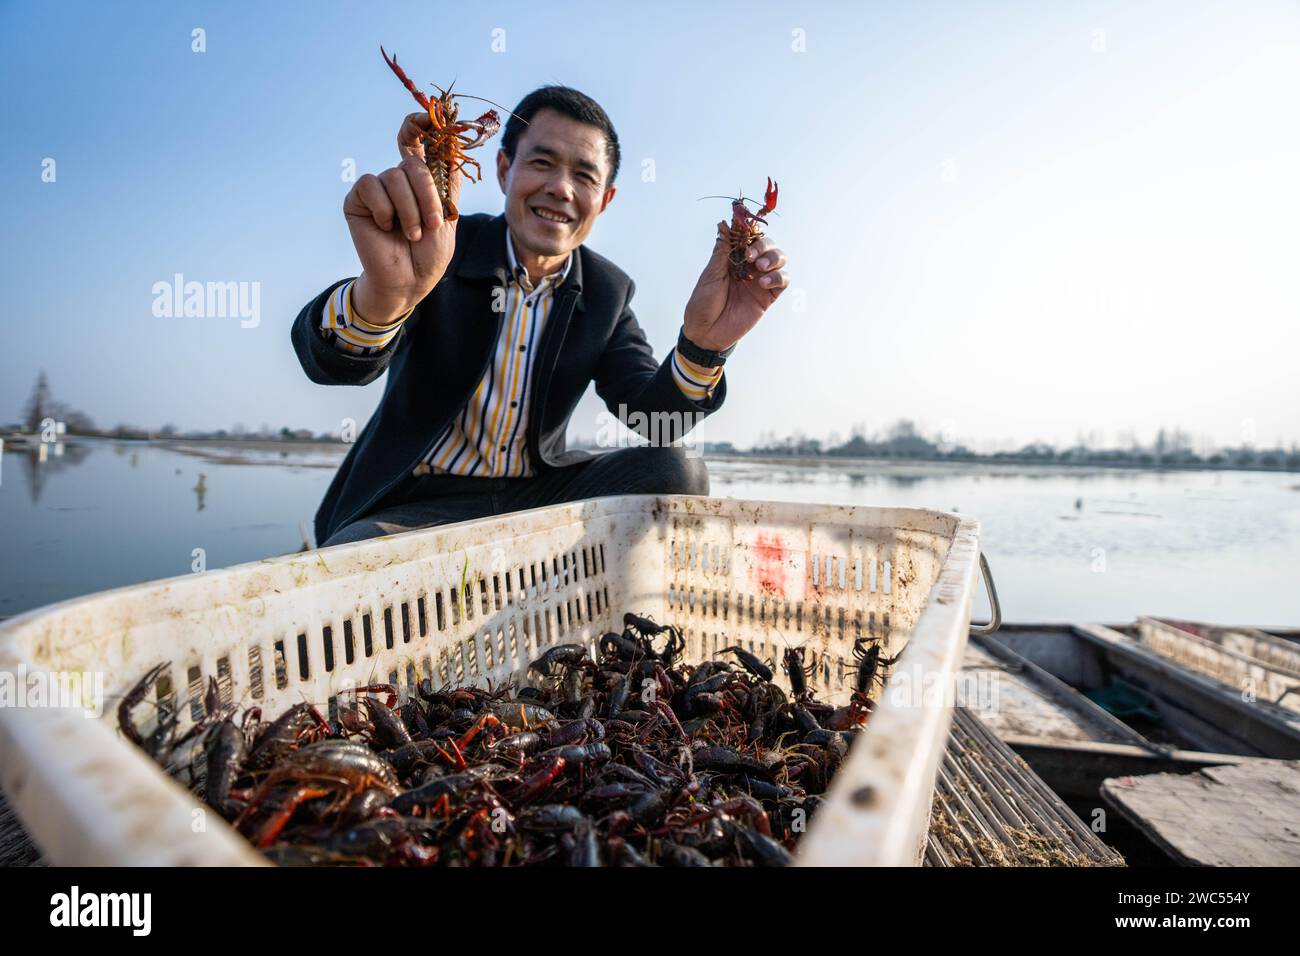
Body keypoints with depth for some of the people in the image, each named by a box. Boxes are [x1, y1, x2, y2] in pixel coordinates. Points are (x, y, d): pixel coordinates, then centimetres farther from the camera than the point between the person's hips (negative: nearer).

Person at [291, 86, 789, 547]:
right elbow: (327, 359, -24)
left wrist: (703, 343, -29)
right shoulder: (435, 248, -9)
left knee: (678, 471, -16)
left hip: (538, 494, 5)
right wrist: (383, 294, -48)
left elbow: (655, 417, -7)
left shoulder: (607, 291, 2)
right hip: (419, 505, -4)